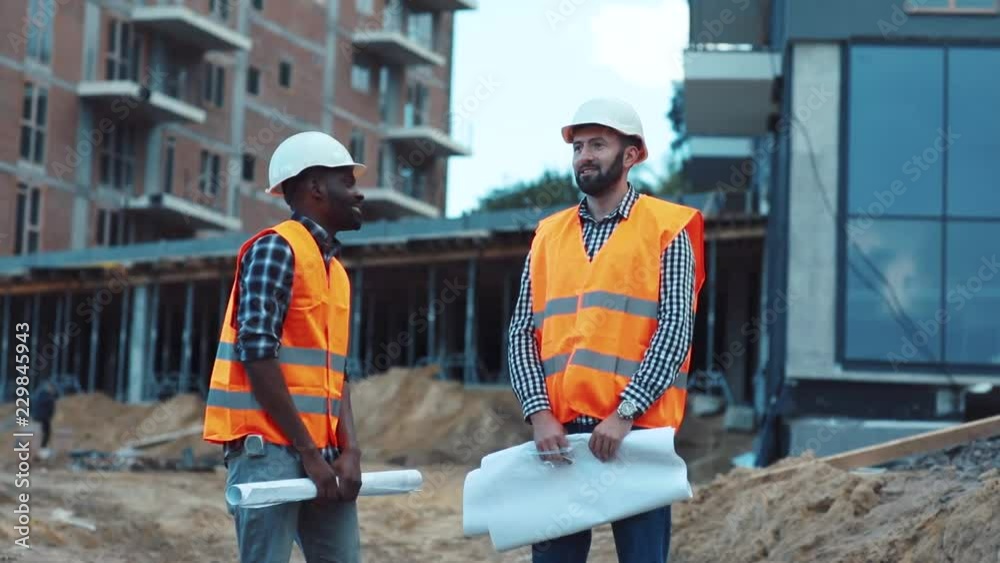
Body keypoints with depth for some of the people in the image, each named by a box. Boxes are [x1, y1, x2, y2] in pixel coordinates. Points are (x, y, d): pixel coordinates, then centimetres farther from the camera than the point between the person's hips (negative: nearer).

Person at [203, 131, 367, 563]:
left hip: (321, 451, 9)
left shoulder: (335, 269, 19)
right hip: (269, 445, -9)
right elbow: (257, 354, -16)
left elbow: (335, 372, 15)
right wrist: (309, 452, -16)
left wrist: (349, 449, -1)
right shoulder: (274, 249, -8)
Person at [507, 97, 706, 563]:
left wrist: (625, 413, -16)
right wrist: (539, 413, -7)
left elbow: (675, 329, -7)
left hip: (635, 429, -4)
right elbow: (523, 332, 8)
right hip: (558, 432, 4)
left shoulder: (667, 230, 1)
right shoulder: (549, 234, 13)